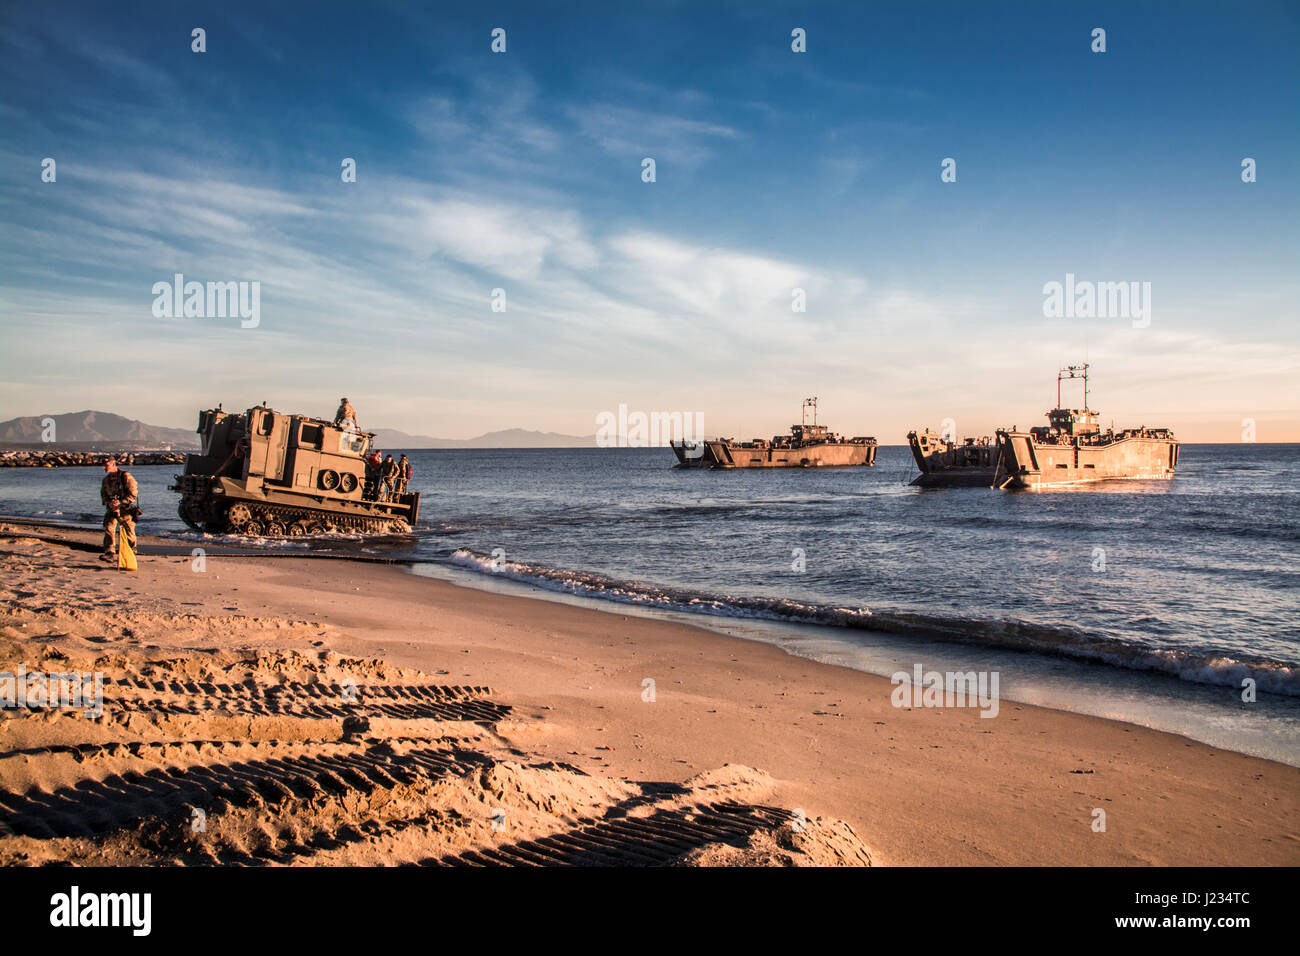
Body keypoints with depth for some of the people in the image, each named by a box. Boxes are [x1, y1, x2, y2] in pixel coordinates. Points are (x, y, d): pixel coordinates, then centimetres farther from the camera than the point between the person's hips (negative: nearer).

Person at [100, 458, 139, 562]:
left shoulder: (125, 476, -8)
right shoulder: (106, 479, 11)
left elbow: (133, 493, -12)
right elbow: (103, 494, 17)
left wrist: (121, 503, -19)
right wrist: (108, 503, -5)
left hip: (125, 509, -5)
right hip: (112, 509, 5)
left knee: (129, 533, 3)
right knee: (108, 529, -13)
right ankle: (109, 553, -16)